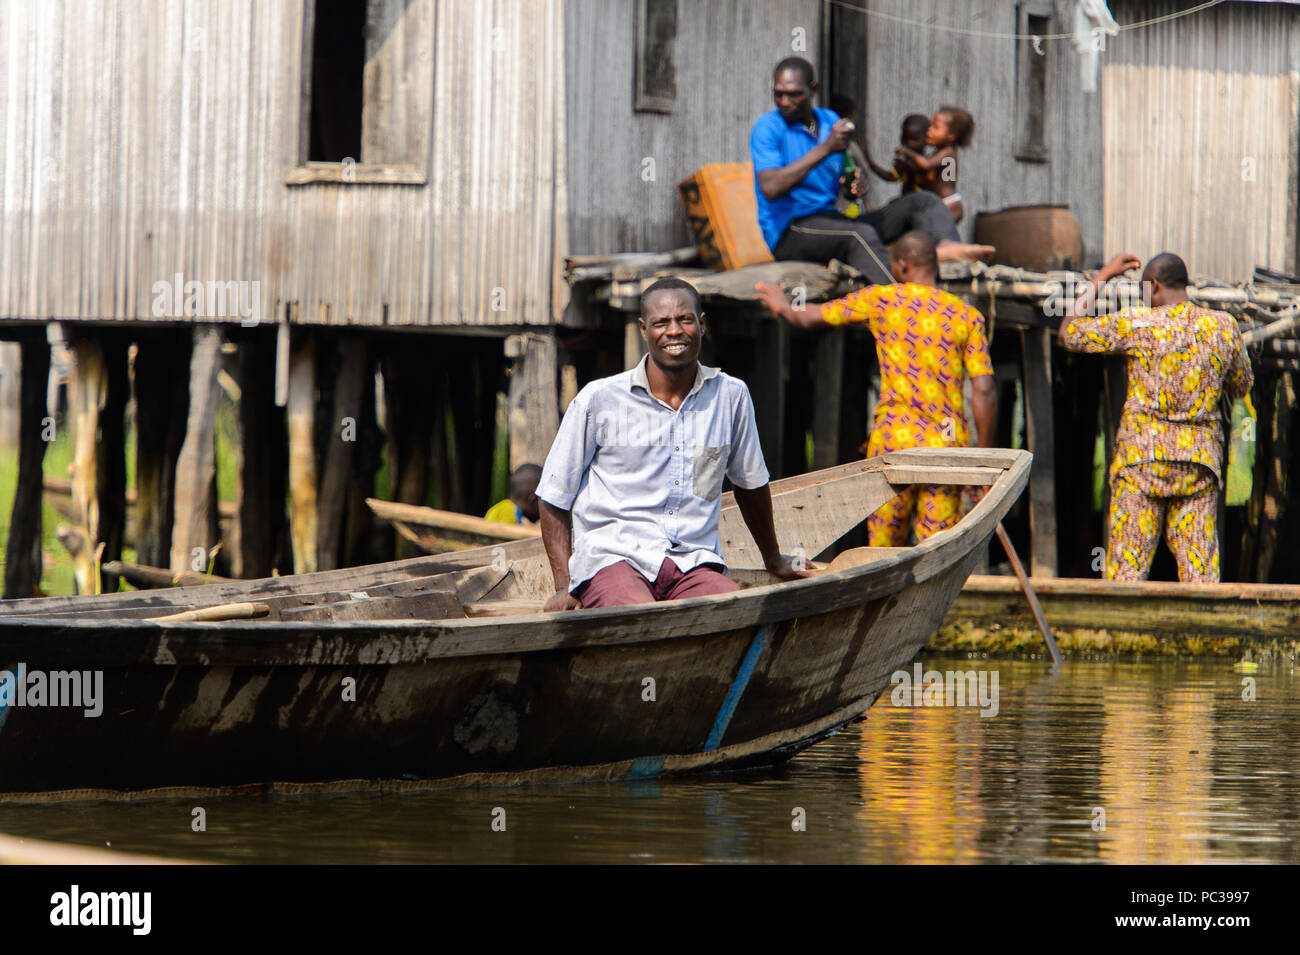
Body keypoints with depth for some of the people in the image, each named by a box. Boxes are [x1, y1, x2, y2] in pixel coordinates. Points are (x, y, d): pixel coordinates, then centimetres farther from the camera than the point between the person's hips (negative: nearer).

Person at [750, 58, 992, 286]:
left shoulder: (830, 121, 16)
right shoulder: (768, 127, -6)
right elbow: (770, 188, -21)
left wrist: (856, 184, -9)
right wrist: (825, 148, -23)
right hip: (789, 231, -8)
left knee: (923, 202, -4)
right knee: (862, 235, -37)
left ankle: (947, 247, -37)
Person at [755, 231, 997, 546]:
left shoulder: (882, 300, 3)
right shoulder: (967, 316, 6)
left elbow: (807, 318, 14)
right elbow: (984, 391, -1)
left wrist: (783, 305, 37)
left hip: (894, 438, -1)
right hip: (948, 444, 1)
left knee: (884, 548, 7)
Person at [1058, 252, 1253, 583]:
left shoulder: (1138, 324, -7)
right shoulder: (1223, 327, 4)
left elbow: (1069, 332, 3)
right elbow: (1241, 386, 19)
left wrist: (1102, 277, 10)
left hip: (1143, 455, -3)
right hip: (1200, 457, 3)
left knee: (1126, 567, 1)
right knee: (1200, 568, 2)